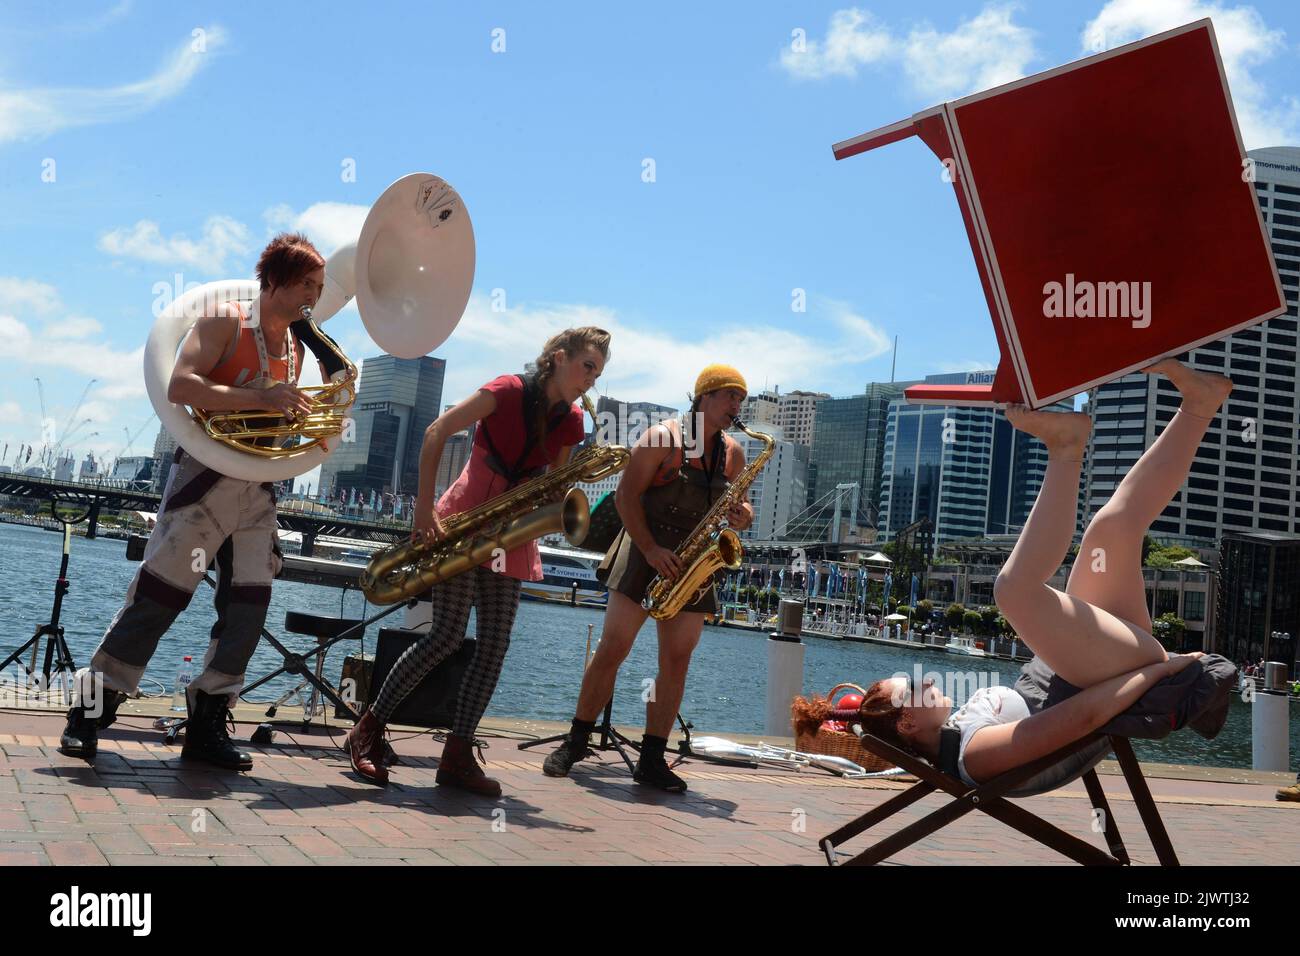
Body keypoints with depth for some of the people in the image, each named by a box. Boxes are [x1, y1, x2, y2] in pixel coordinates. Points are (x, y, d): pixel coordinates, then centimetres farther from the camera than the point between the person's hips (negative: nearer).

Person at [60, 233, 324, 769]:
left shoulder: (296, 347, 15)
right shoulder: (224, 322, -4)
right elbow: (180, 387, -17)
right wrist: (258, 399, -24)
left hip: (259, 488, 6)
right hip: (208, 476, -6)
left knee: (248, 608, 0)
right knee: (155, 599, -6)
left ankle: (206, 727, 8)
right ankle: (88, 714, 4)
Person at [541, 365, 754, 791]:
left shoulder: (733, 453, 10)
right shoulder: (662, 437, -6)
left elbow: (739, 503, 18)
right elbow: (626, 495, -10)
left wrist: (742, 516, -7)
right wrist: (650, 549, -19)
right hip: (646, 552, -5)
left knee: (677, 661, 1)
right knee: (611, 649, -6)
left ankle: (652, 759, 7)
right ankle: (575, 743, 6)